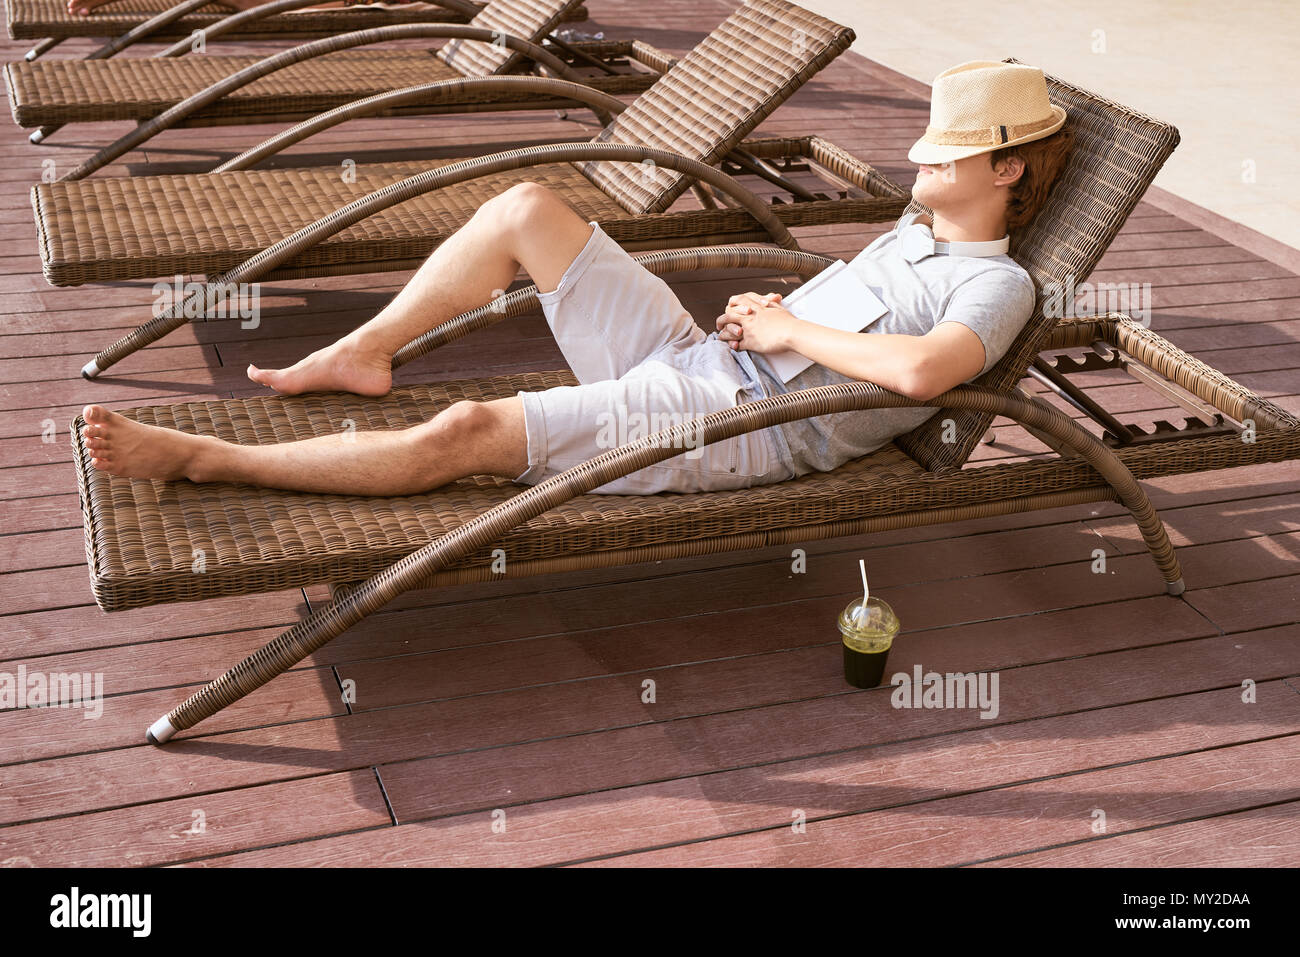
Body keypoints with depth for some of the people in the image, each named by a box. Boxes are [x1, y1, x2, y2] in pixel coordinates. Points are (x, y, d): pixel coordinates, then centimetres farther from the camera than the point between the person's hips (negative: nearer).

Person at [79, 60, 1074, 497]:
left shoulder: (998, 285, -9)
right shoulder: (910, 232, 21)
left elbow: (921, 368, -30)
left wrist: (789, 330, -19)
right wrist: (761, 309, 6)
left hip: (742, 425, -9)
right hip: (691, 357, 9)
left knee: (461, 435, -21)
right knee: (525, 207, -1)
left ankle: (203, 458, -16)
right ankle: (359, 356, 10)